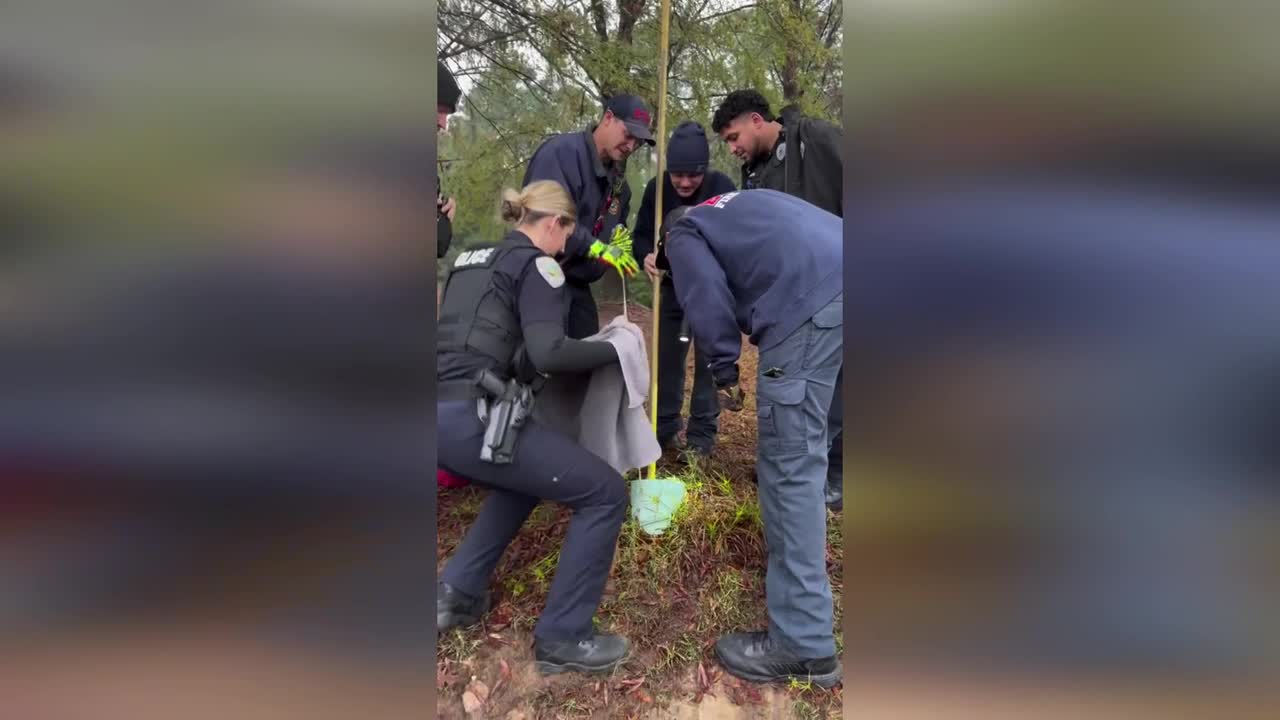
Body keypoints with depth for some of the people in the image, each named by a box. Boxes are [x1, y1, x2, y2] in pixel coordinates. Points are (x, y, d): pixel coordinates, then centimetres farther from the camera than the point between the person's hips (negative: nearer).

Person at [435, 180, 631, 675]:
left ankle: (457, 592, 28)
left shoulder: (472, 261, 24)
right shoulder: (534, 263, -1)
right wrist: (615, 350, -1)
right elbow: (547, 354, -15)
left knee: (525, 479, 34)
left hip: (442, 412, 9)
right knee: (605, 493, -1)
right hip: (472, 415, -9)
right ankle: (561, 638, 5)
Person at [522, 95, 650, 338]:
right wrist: (597, 248, -28)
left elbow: (617, 224, 23)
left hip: (578, 285, 9)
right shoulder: (562, 151, -16)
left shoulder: (617, 178, 12)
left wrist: (621, 238, -1)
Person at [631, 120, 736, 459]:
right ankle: (666, 429, 23)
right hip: (675, 287, 3)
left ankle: (702, 435, 10)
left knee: (709, 359, 1)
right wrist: (647, 257, -31)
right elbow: (642, 235, -9)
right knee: (667, 357, 9)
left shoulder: (722, 187, -20)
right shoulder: (657, 188, -12)